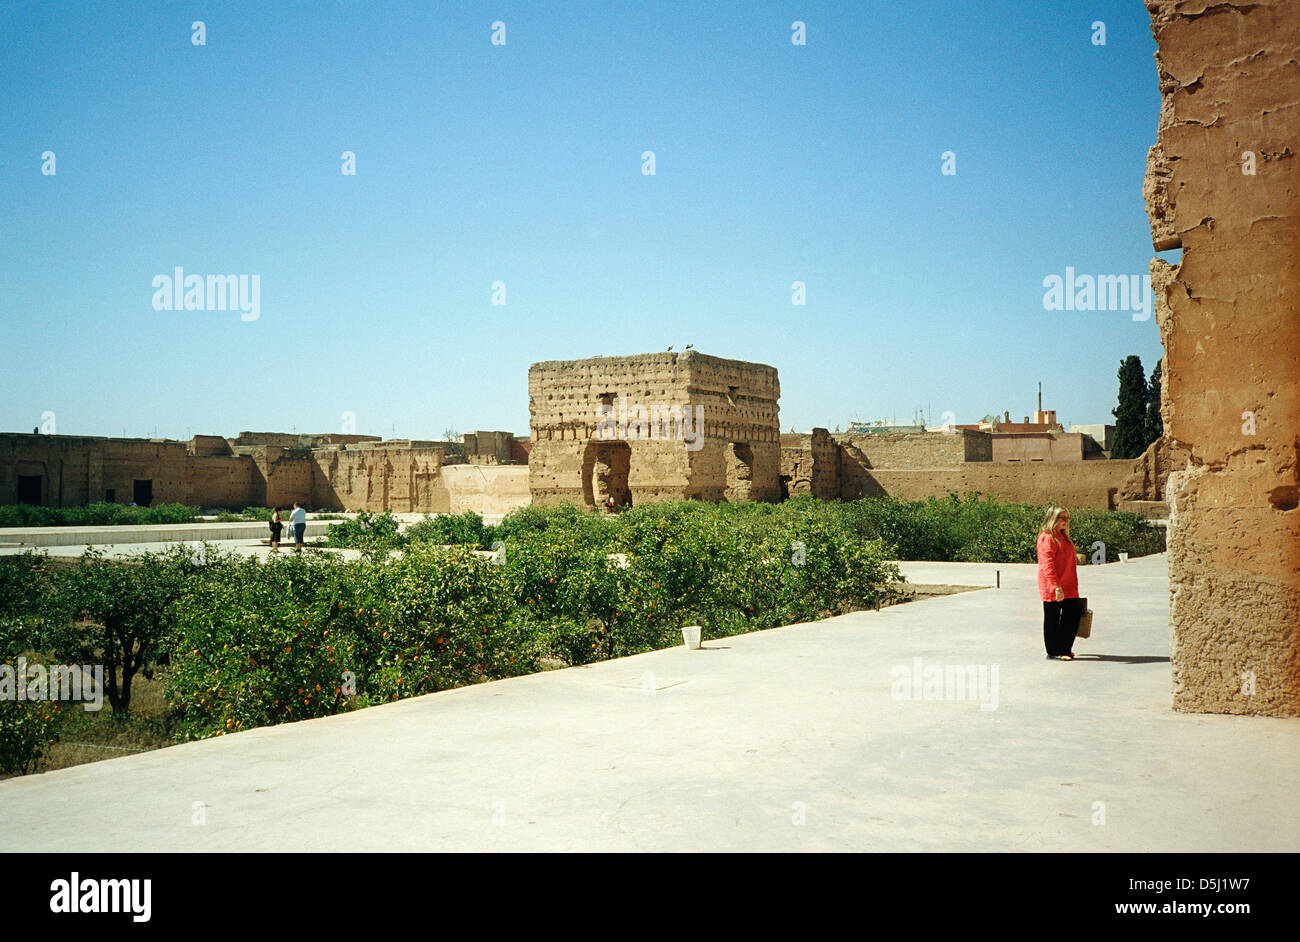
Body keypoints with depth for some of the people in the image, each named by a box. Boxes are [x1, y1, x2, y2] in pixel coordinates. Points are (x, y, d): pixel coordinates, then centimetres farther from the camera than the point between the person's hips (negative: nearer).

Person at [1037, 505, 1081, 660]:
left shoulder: (1062, 537, 17)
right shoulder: (1047, 538, -14)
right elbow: (1047, 565, -21)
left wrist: (1074, 586, 22)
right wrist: (1056, 587, -26)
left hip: (1068, 588, 9)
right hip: (1053, 589, -9)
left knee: (1073, 615, 10)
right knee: (1052, 620, 0)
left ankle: (1064, 649, 22)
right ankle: (1054, 653, 8)